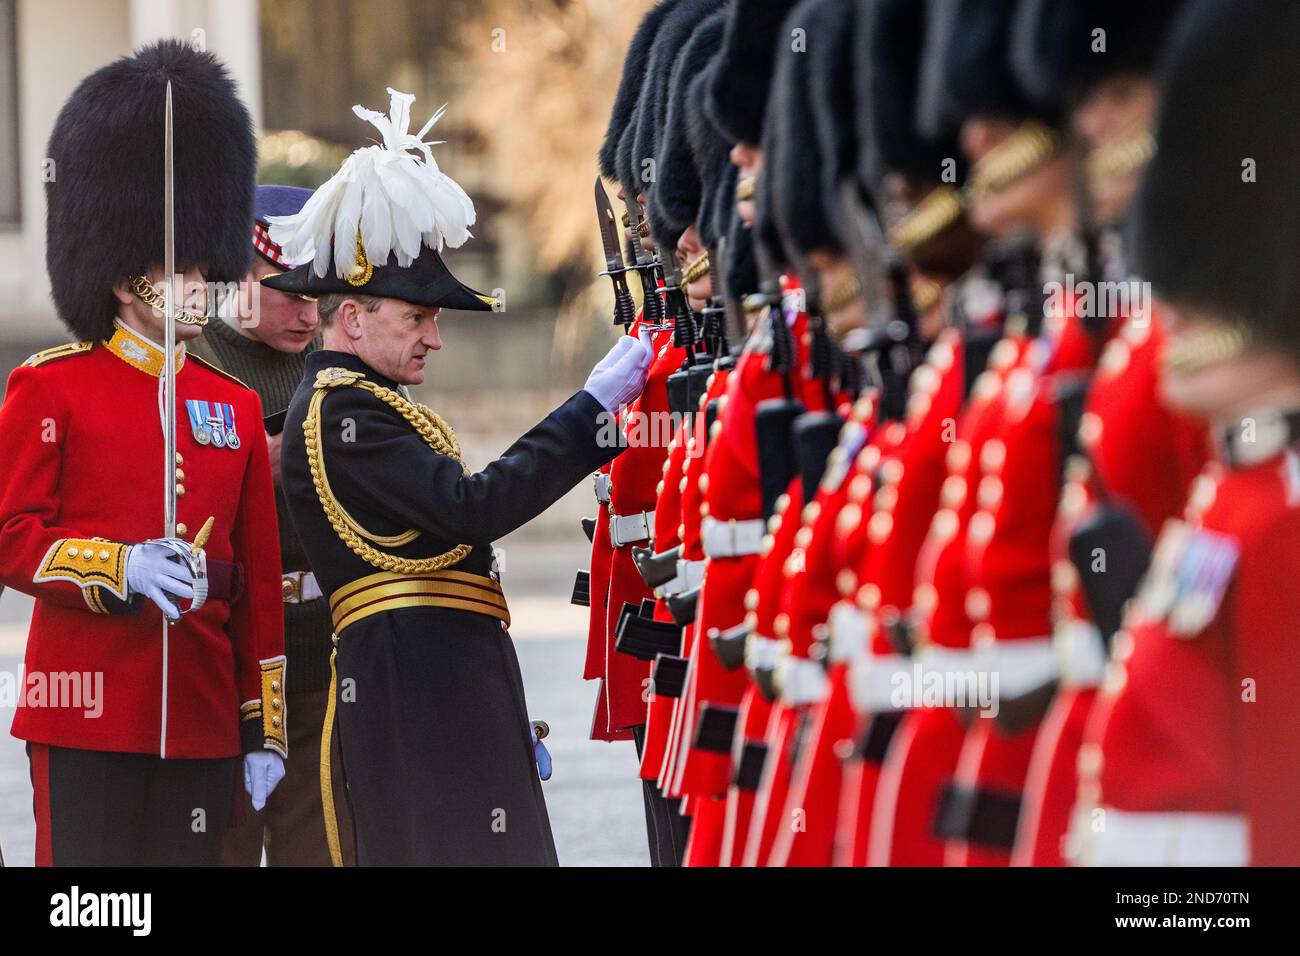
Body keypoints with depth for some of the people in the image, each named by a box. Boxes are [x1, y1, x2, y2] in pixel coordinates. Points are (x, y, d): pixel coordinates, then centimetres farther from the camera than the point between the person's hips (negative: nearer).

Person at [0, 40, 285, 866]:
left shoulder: (235, 407, 14)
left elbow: (260, 582, 15)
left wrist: (267, 729, 11)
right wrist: (121, 567, -20)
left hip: (200, 722, 4)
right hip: (87, 715, -4)